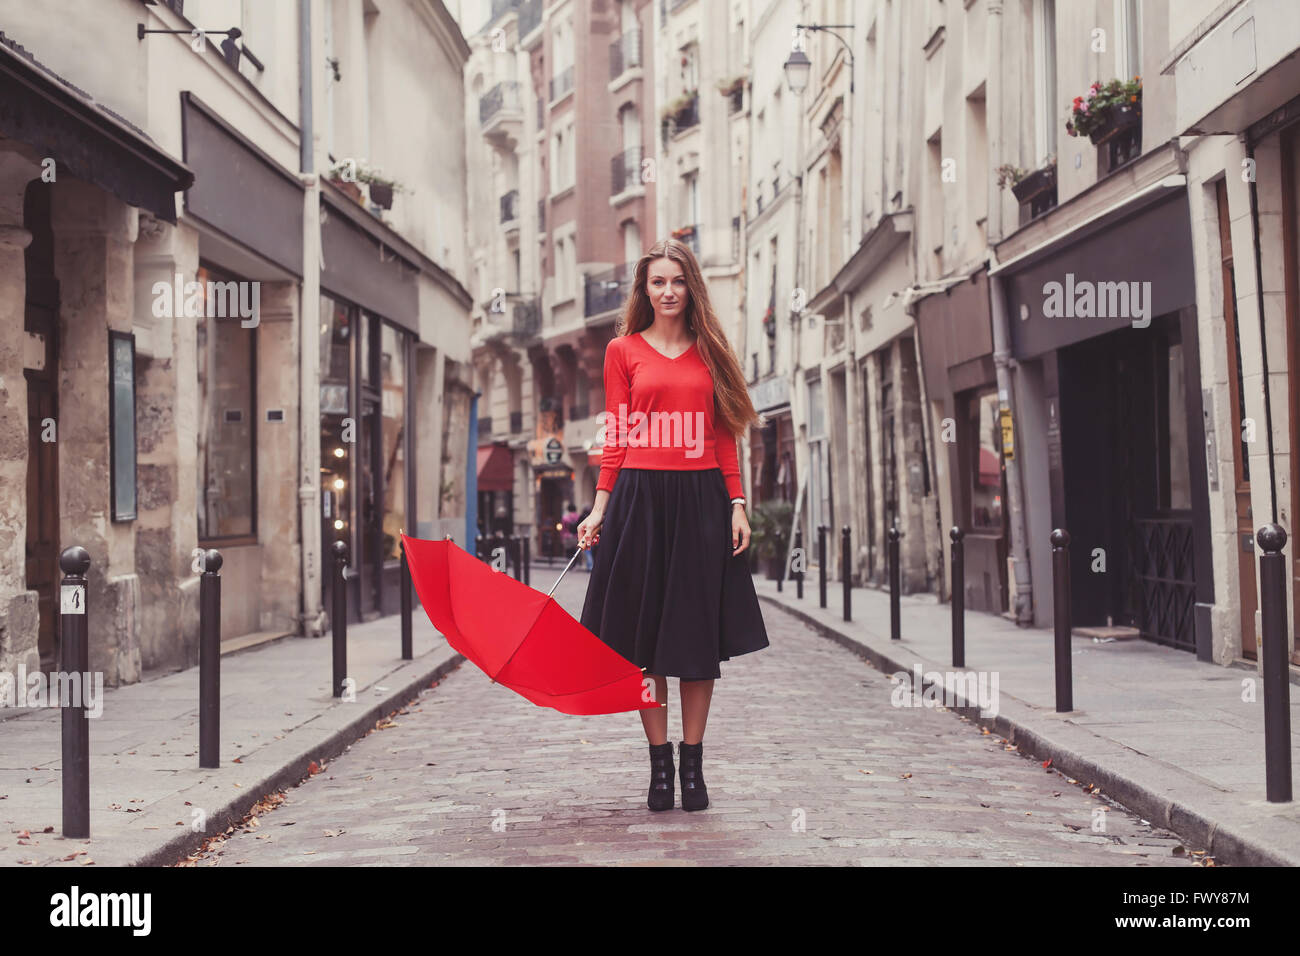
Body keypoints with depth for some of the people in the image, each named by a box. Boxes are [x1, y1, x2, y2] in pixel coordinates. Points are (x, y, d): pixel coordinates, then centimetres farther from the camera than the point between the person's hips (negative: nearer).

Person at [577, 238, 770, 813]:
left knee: (698, 635, 2)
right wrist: (601, 506, -3)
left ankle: (693, 764, 10)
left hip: (701, 498, 1)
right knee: (644, 636, 1)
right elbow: (616, 439, 5)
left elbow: (725, 437, 9)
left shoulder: (709, 351, 10)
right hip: (640, 496, -1)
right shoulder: (623, 351, 7)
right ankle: (659, 763, 10)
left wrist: (737, 504, 0)